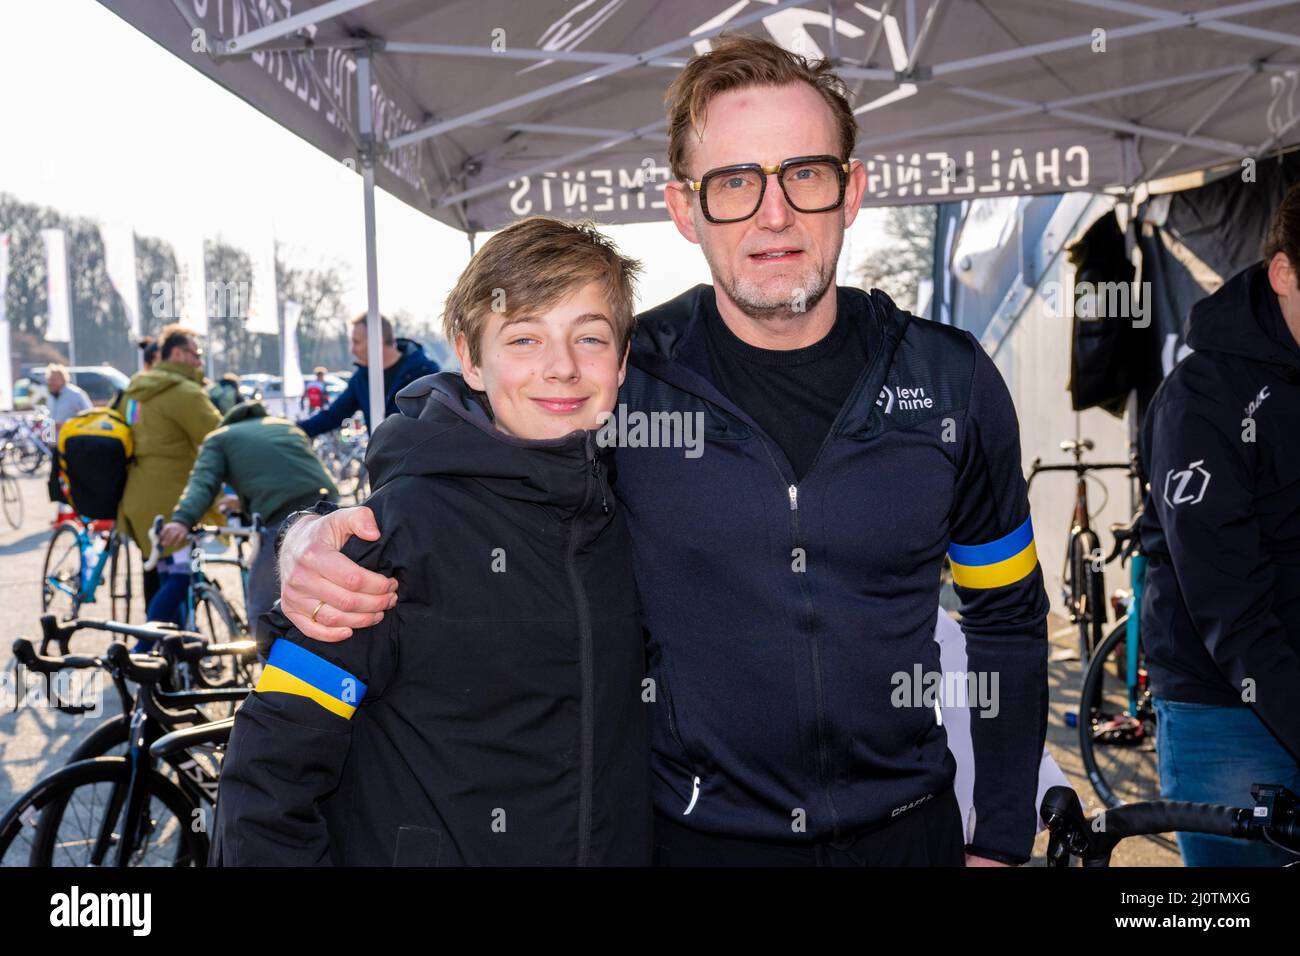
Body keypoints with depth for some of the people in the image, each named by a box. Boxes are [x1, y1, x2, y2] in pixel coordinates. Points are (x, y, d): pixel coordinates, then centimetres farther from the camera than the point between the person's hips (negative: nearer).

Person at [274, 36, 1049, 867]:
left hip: (908, 829, 2)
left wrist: (999, 842, 5)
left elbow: (1007, 618, 4)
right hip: (693, 833, -1)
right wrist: (316, 539, -23)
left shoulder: (951, 379, -8)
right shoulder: (614, 382, -13)